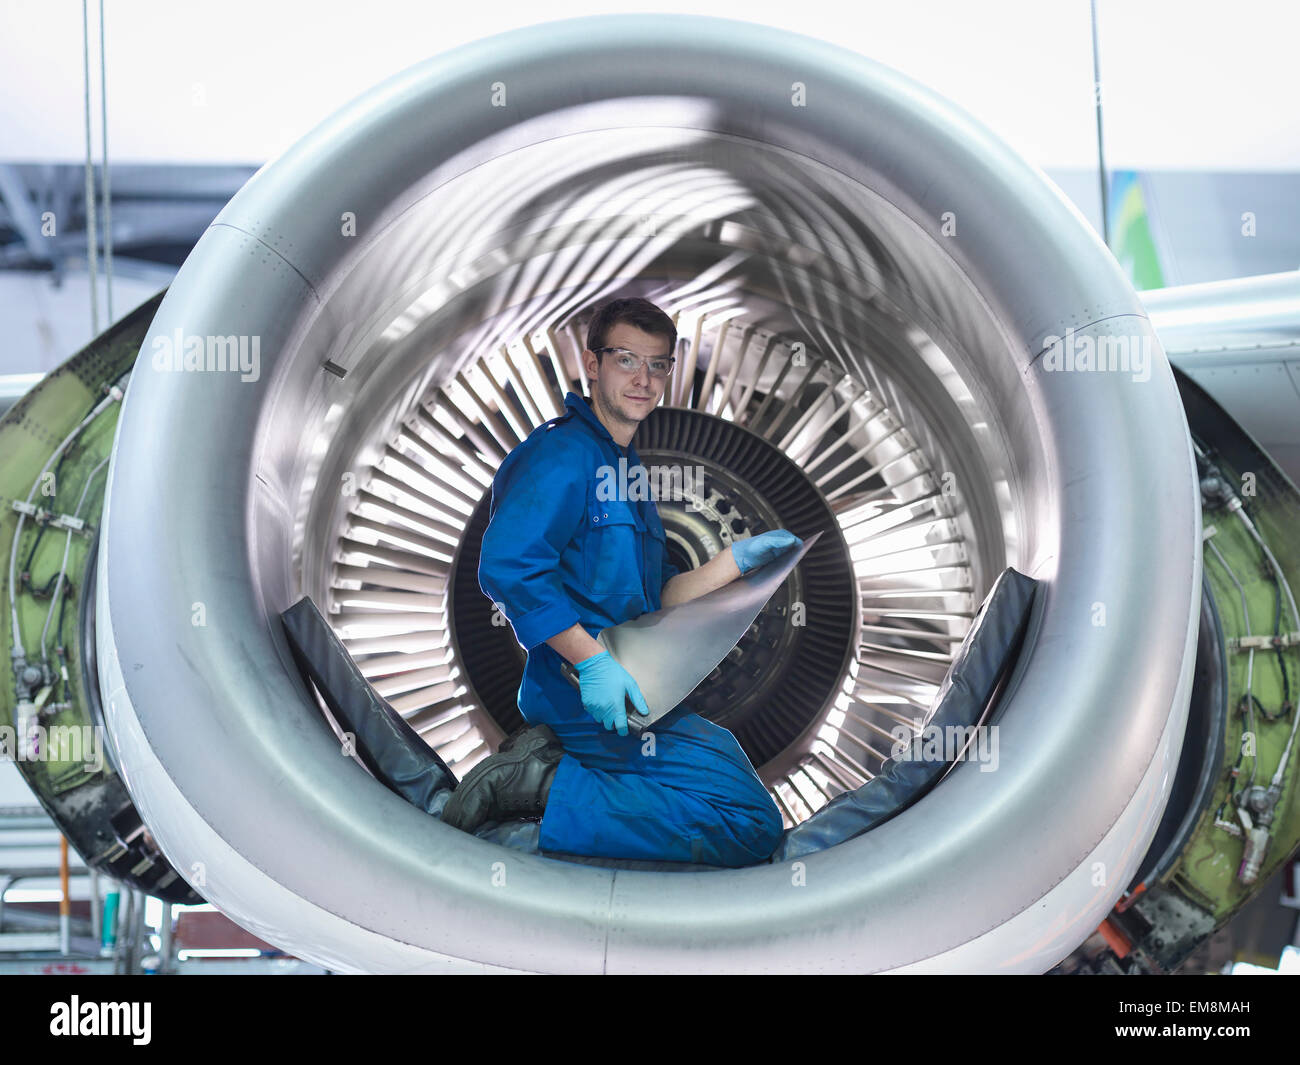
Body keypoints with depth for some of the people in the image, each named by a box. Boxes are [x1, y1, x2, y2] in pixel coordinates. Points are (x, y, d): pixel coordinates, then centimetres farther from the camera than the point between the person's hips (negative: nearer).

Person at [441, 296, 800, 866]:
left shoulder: (626, 469, 20)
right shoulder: (563, 453, -11)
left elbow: (658, 602, 21)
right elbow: (506, 566, -25)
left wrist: (739, 559, 10)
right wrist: (592, 662, -25)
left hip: (632, 690, 10)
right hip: (588, 695, -10)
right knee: (752, 826, -13)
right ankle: (547, 786, -13)